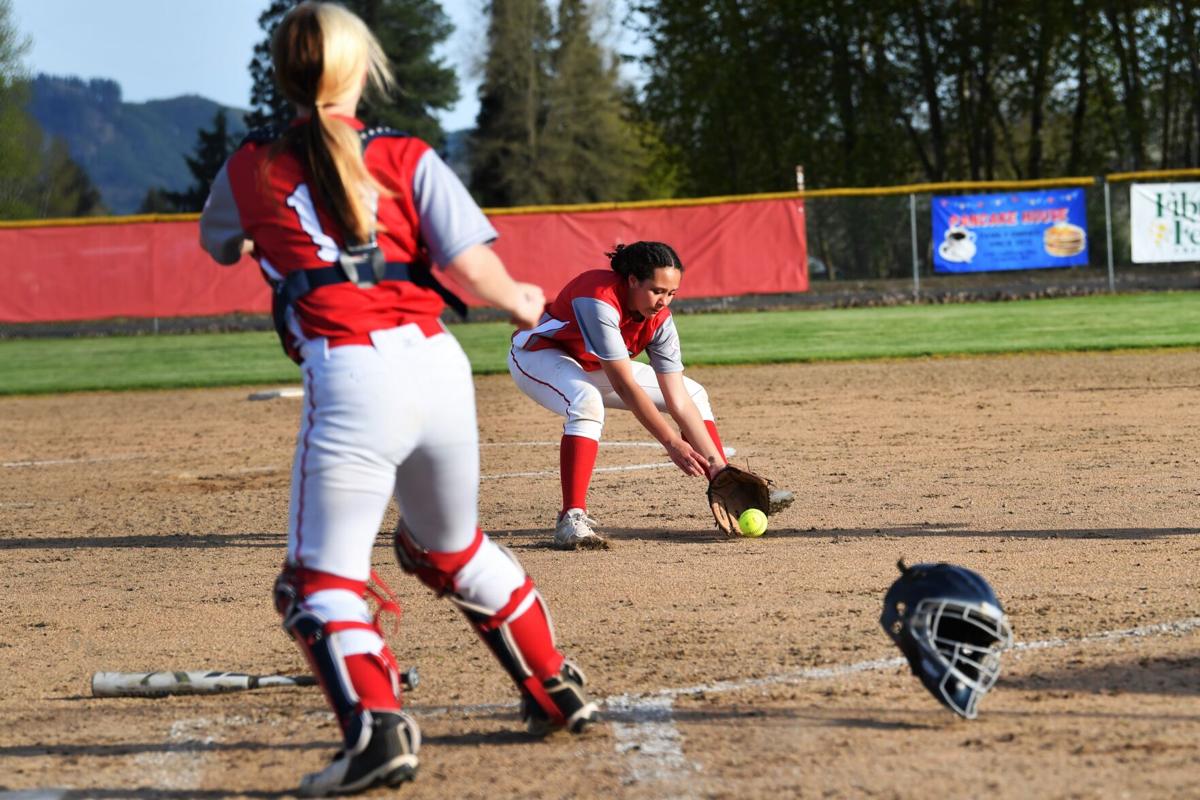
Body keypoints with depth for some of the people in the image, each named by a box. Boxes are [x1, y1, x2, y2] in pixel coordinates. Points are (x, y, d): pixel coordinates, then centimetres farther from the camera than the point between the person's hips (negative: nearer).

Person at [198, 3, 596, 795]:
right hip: (438, 364, 4)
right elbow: (471, 268, -1)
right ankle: (557, 691, 34)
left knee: (324, 575, -4)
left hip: (352, 377, -4)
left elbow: (219, 243, 31)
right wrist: (519, 299, 19)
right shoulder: (407, 157, 8)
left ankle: (376, 726, -28)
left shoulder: (251, 169, 9)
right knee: (454, 548, 27)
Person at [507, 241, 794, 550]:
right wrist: (671, 442, -37)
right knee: (587, 404, -41)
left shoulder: (659, 319, -16)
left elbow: (678, 399, -15)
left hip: (593, 368, 8)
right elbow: (624, 386, -38)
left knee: (694, 393, 5)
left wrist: (717, 465, -20)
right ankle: (572, 519, -41)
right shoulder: (601, 299, -38)